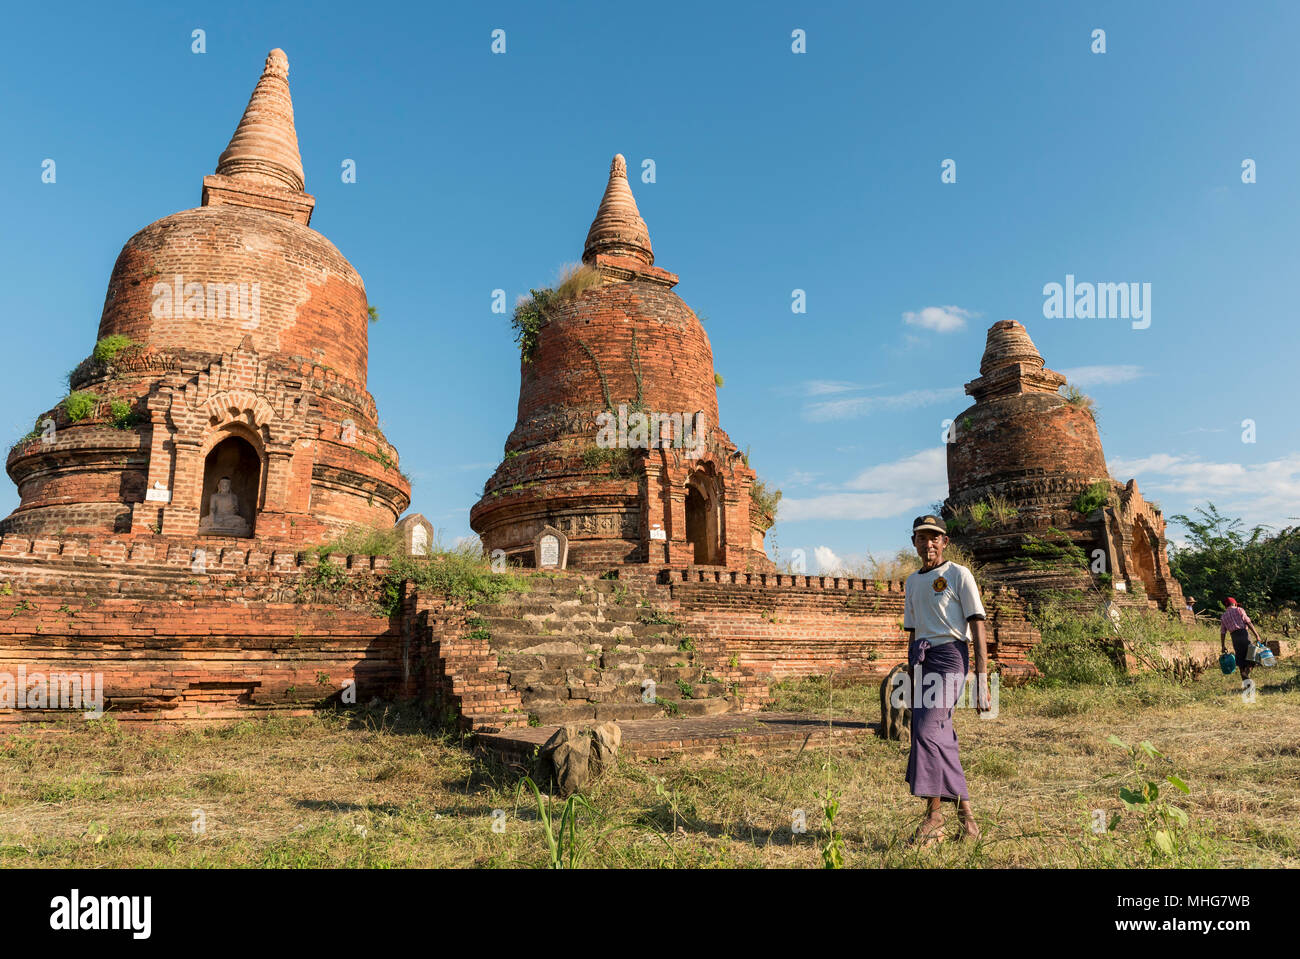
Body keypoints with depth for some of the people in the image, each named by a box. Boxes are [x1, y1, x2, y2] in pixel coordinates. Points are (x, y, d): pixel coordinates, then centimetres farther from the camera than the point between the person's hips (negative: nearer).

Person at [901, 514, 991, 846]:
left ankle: (934, 816, -13)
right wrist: (911, 679, 21)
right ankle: (965, 812, 13)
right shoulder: (912, 582, 20)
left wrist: (982, 676, -13)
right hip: (921, 658, 7)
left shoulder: (958, 574, 2)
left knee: (928, 730, -17)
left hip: (949, 654, -7)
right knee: (941, 737, 5)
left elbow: (977, 625, -5)